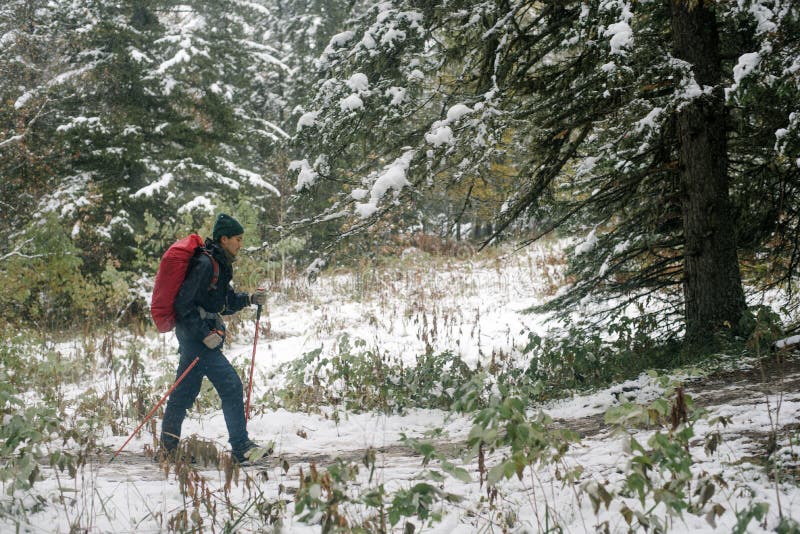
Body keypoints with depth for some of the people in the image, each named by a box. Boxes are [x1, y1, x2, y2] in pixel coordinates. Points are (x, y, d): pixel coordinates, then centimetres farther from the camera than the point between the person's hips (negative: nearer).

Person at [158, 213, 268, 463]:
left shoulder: (220, 265, 15)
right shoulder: (204, 264, -17)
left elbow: (223, 303, 21)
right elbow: (182, 304, -20)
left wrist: (249, 299, 6)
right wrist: (205, 334, -21)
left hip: (201, 333, 10)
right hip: (194, 333, -10)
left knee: (186, 391, 13)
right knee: (230, 385, -11)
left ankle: (167, 449, 19)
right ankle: (240, 447, -8)